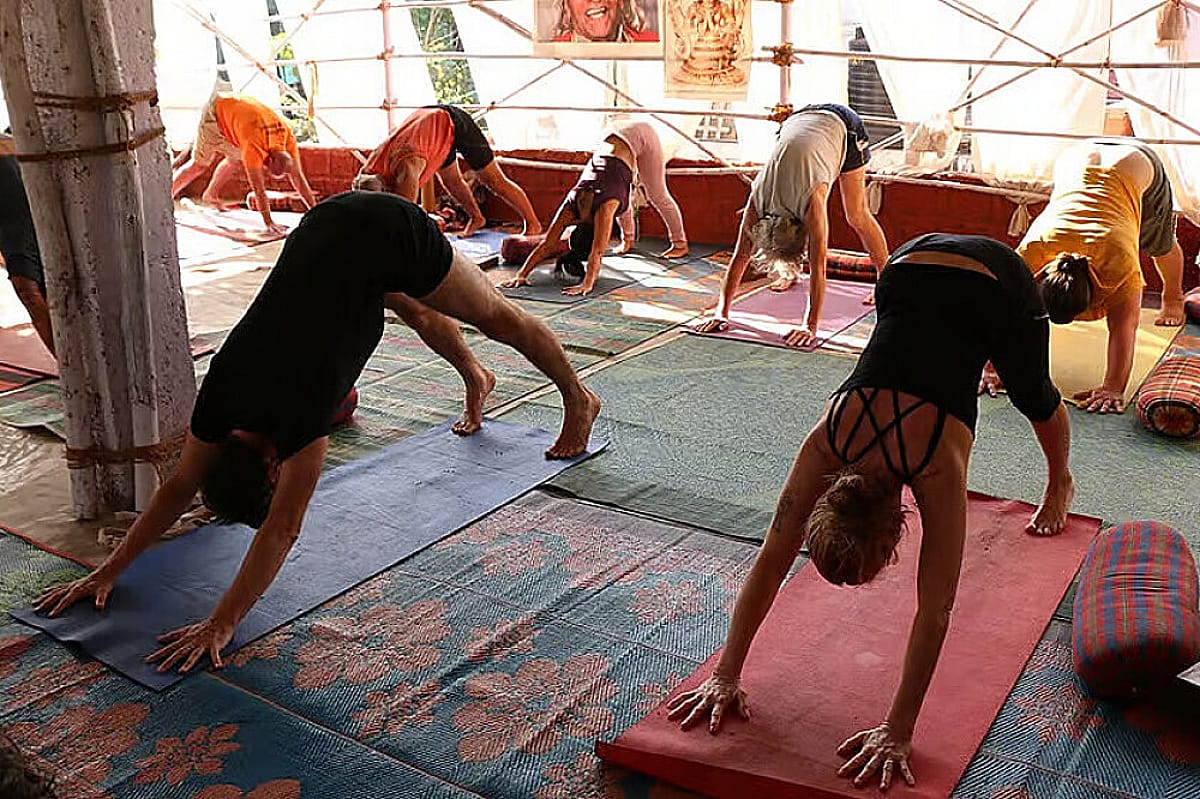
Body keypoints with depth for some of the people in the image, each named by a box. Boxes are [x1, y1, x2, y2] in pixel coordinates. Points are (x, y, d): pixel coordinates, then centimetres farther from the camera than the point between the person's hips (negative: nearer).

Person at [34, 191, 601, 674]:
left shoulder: (298, 406, -31)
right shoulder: (222, 393, -14)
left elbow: (281, 528, -30)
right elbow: (178, 488, -3)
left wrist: (221, 625, -30)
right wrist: (106, 571, -5)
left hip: (392, 235, -5)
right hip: (328, 224, 5)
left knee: (496, 316, 14)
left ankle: (579, 400, 36)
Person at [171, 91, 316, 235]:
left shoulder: (288, 137, -24)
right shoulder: (254, 145, -41)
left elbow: (298, 177, -18)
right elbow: (258, 188, -38)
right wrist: (268, 222, -38)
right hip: (215, 112, -6)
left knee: (235, 160, 14)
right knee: (200, 164, -1)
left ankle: (211, 195, 36)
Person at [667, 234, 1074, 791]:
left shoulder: (938, 467, -37)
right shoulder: (825, 445, -29)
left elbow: (935, 609, -37)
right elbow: (770, 561, -26)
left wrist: (899, 730, -38)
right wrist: (724, 675, -27)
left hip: (995, 286, -1)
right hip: (912, 273, 2)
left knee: (1033, 395, 28)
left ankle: (1060, 485, 59)